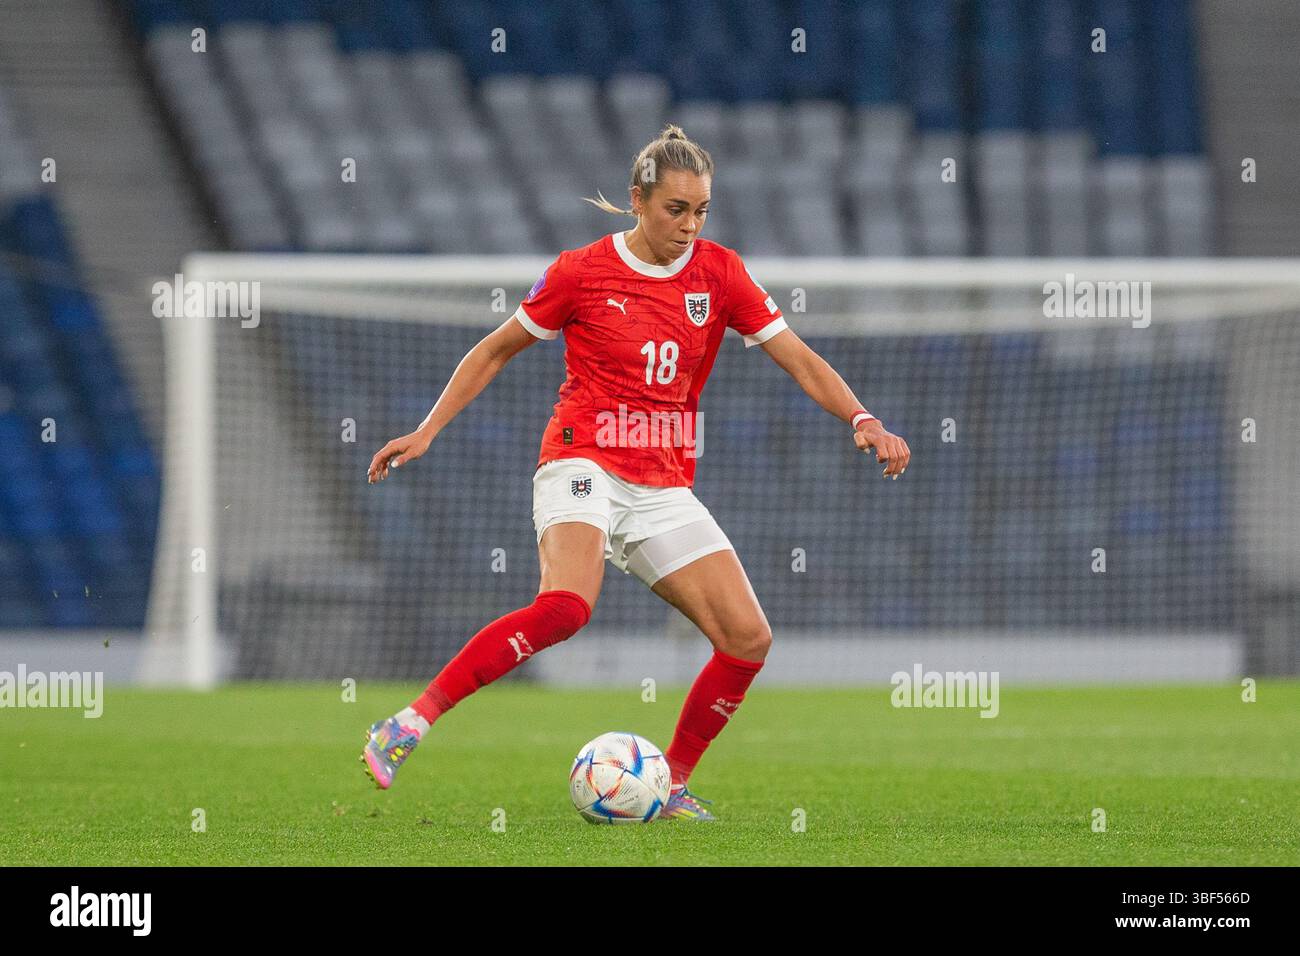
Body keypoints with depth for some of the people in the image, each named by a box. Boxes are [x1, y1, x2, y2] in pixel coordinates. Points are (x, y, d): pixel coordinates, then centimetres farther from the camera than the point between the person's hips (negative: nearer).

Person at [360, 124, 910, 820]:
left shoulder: (719, 273, 6)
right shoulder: (582, 272, -2)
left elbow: (800, 360, 4)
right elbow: (495, 351, 9)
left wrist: (862, 420, -13)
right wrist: (426, 431, 4)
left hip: (664, 488, 5)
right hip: (585, 461, -5)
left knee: (749, 639, -8)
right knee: (566, 605, -34)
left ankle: (670, 786, 8)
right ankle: (413, 720, -30)